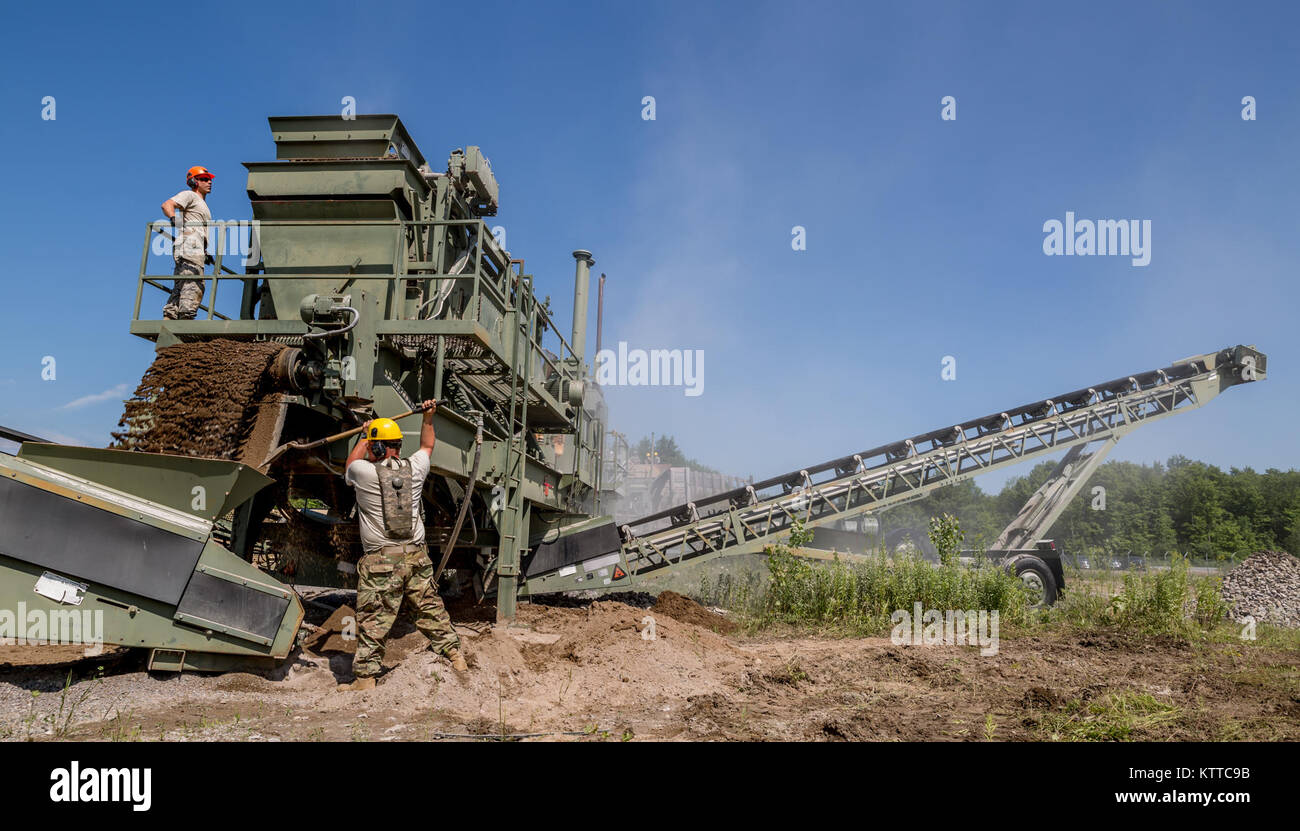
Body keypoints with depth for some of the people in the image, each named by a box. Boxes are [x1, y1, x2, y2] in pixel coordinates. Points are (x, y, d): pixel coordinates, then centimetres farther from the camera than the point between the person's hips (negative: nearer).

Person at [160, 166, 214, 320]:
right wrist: (174, 218, -30)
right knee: (193, 285, -21)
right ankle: (186, 317, -28)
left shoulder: (202, 203, 33)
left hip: (198, 249, 10)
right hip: (189, 246, -10)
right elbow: (167, 205, -11)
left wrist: (206, 253, 27)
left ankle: (169, 318, 1)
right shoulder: (189, 195, 6)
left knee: (180, 288, 4)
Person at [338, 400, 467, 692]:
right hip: (417, 556, 4)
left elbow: (351, 463, 19)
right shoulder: (414, 468, 2)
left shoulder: (364, 472, -7)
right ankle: (456, 657, 21)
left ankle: (365, 678, 8)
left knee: (372, 620, 3)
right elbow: (427, 446, 26)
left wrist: (365, 437, 32)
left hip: (380, 561, -4)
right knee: (431, 608, 14)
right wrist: (428, 418, 34)